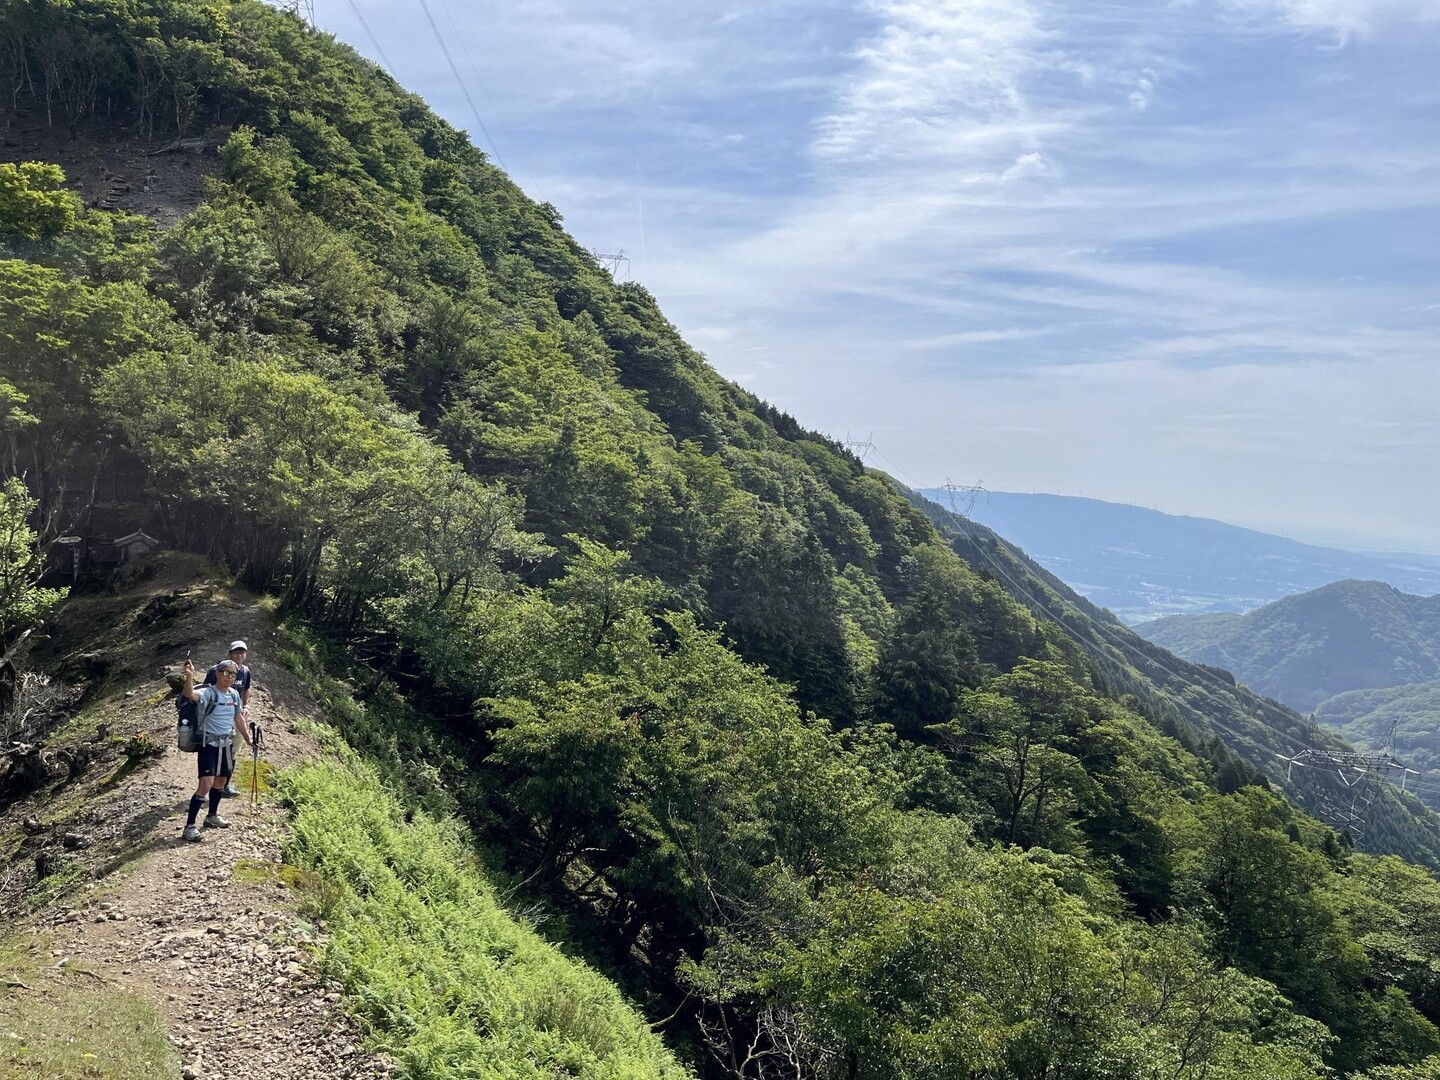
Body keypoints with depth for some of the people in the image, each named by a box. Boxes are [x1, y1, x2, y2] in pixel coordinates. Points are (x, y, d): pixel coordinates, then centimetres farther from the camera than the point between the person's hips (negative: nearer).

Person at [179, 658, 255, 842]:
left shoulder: (234, 694, 5)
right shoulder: (208, 693, -17)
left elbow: (239, 718, 18)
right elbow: (190, 694, -39)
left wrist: (247, 737, 18)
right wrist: (189, 677, -58)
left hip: (227, 744, 7)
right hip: (209, 744, -7)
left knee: (220, 781, 18)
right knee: (206, 784, -16)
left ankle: (212, 816, 37)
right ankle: (190, 826, -11)